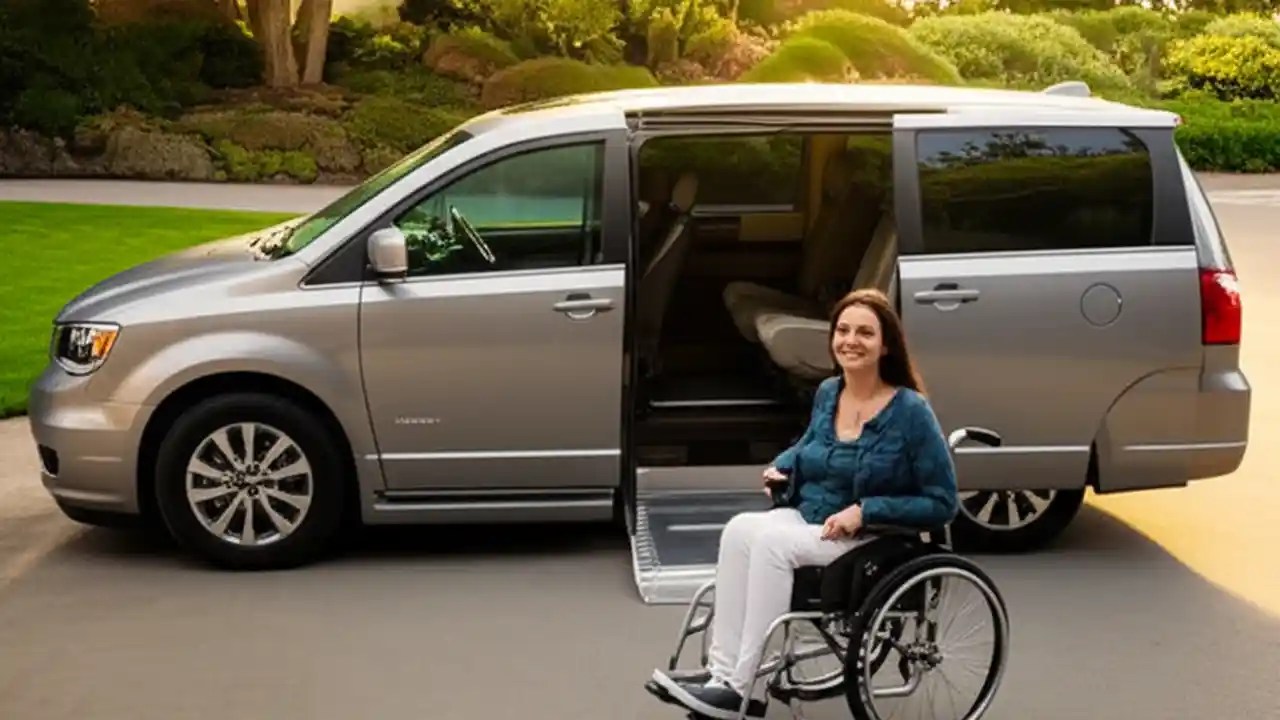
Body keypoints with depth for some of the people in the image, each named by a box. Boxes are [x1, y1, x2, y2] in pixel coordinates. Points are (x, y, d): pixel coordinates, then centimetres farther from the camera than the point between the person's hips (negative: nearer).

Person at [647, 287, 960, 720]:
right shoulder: (827, 393, 5)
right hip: (808, 518, 6)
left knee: (773, 541, -31)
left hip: (873, 541, -6)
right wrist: (781, 466, 6)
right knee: (740, 529, -24)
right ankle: (723, 672, -27)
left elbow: (942, 503, -11)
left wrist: (865, 511, -20)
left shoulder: (911, 411, -13)